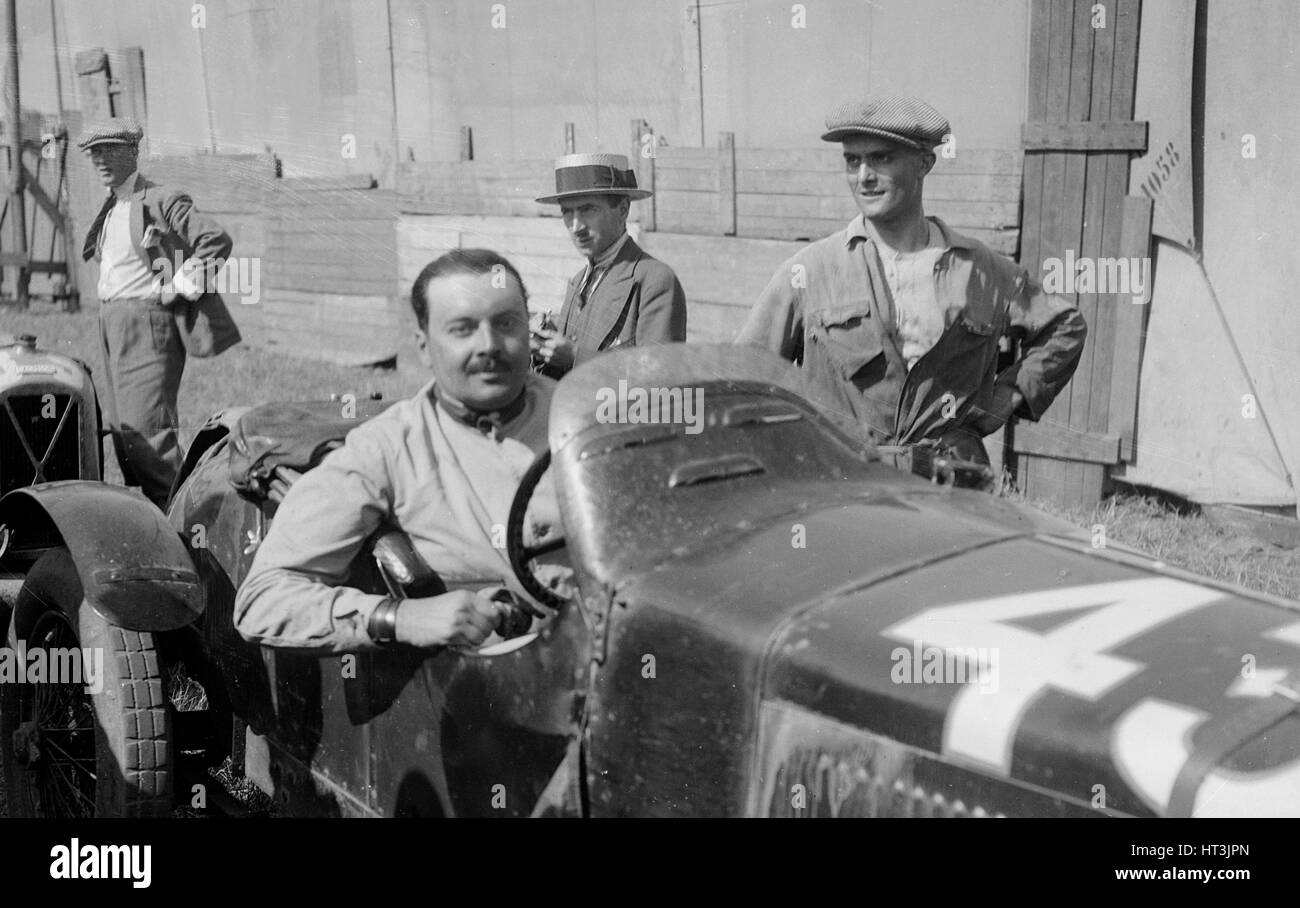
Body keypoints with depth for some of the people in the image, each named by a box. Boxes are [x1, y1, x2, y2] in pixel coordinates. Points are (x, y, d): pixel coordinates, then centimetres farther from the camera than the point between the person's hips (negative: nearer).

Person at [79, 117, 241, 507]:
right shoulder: (109, 211, 18)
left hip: (146, 320, -9)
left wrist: (181, 286, -14)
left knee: (145, 426, -14)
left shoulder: (162, 201, -9)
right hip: (110, 323, 9)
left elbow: (217, 240, -16)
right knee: (120, 427, 9)